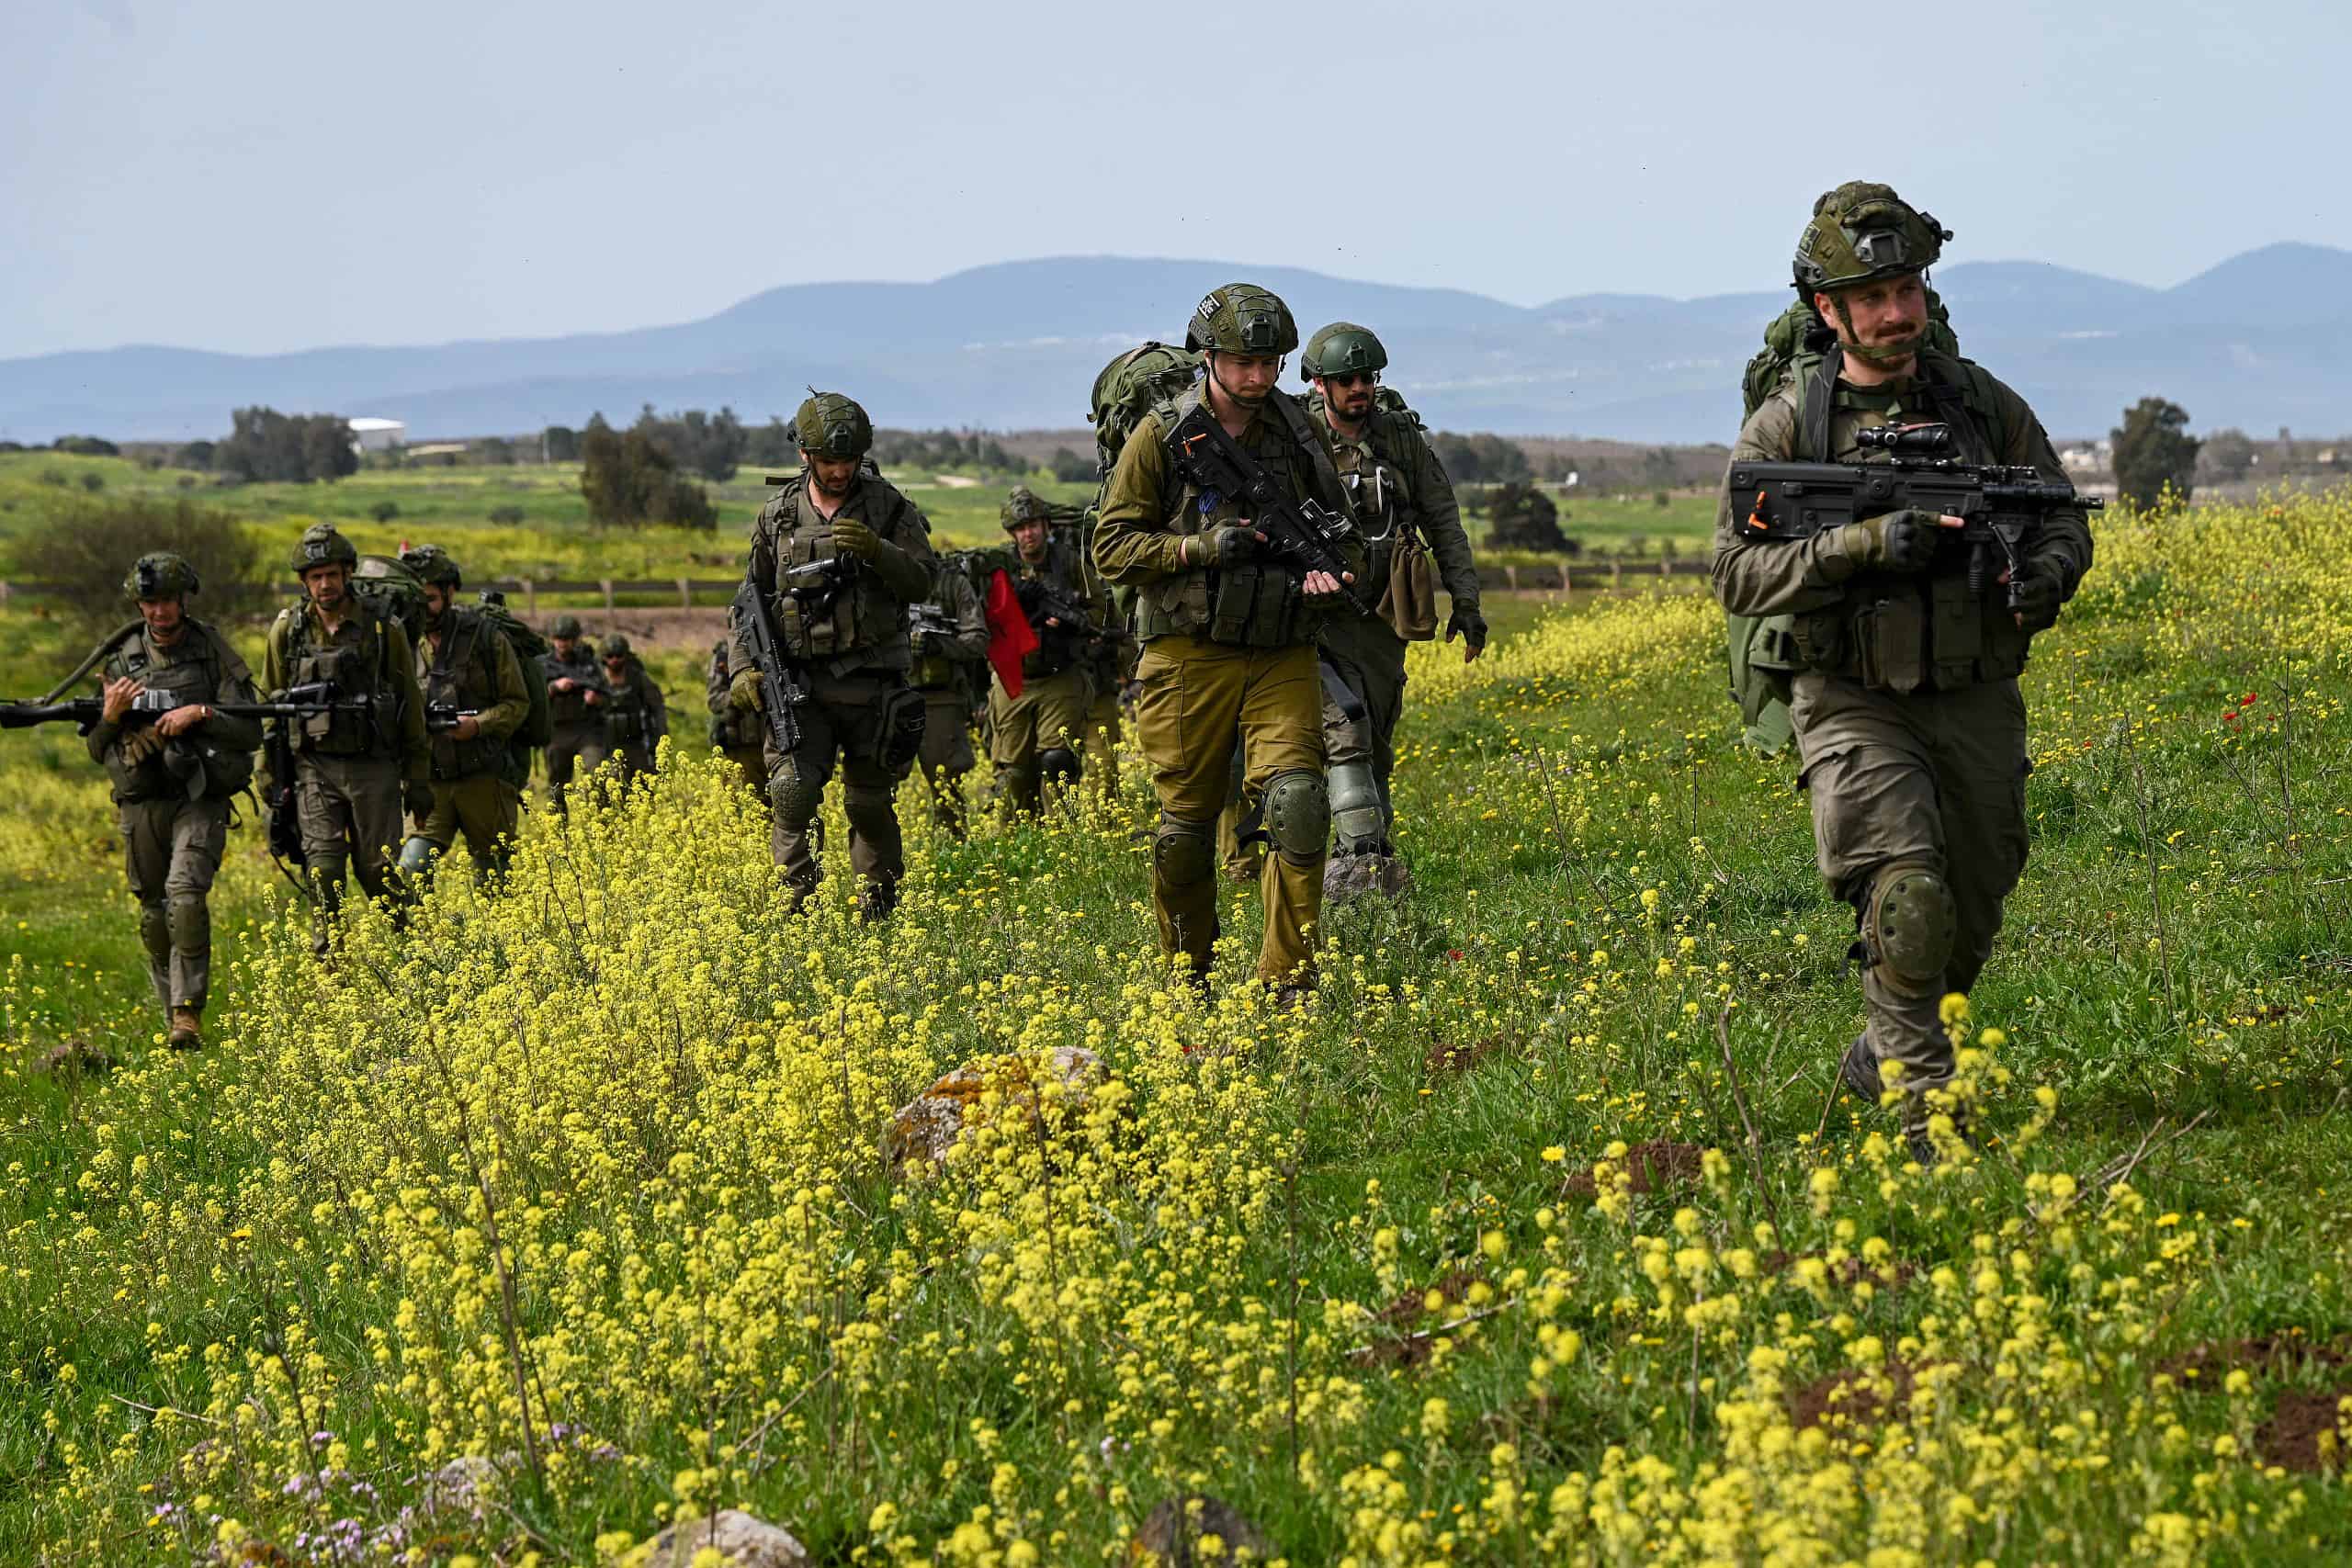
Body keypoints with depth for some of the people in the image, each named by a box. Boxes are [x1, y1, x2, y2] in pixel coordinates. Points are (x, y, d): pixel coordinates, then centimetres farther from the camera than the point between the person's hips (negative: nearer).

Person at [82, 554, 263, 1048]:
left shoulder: (214, 652, 0)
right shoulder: (122, 661, 8)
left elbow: (251, 732, -4)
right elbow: (98, 750, 11)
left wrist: (199, 714, -18)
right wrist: (110, 715, -10)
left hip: (201, 798, -4)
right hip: (142, 801, 4)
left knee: (186, 893, -22)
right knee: (153, 915, 8)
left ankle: (189, 1011, -21)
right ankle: (172, 1014, 23)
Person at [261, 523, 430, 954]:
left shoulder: (385, 629, 0)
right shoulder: (287, 631, 3)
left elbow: (412, 706, 6)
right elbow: (270, 708, 12)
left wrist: (418, 779, 5)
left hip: (375, 768, -1)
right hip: (315, 768, 1)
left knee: (380, 872, 2)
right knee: (324, 872, -10)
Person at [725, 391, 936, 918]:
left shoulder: (888, 507, 1)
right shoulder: (778, 515, 6)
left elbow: (920, 585, -5)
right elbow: (751, 599, 13)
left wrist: (876, 549, -22)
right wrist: (743, 667, 1)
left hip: (871, 685, -1)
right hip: (800, 684, 1)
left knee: (869, 804, 7)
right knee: (792, 791, -16)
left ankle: (880, 914, 21)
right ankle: (795, 909, -12)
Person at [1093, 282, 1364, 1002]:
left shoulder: (1297, 430, 7)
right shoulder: (1161, 435, -3)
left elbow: (1341, 529, 19)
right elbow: (1112, 547, -2)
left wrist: (1329, 568, -5)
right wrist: (1201, 548, -16)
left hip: (1282, 657, 2)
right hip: (1190, 658, -2)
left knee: (1298, 802, -15)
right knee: (1185, 826, 5)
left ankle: (1288, 983, -10)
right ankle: (1186, 979, 25)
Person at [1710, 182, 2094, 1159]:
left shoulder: (1986, 405, 3)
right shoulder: (1785, 427, -5)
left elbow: (2063, 518, 10)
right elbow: (1738, 575, -10)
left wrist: (2045, 576, -15)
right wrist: (1861, 544, -24)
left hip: (1976, 703, 4)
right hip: (1856, 707, -4)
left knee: (1969, 923, 11)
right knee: (1907, 902, -23)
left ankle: (1882, 1054, 38)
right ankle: (1927, 1115, -15)